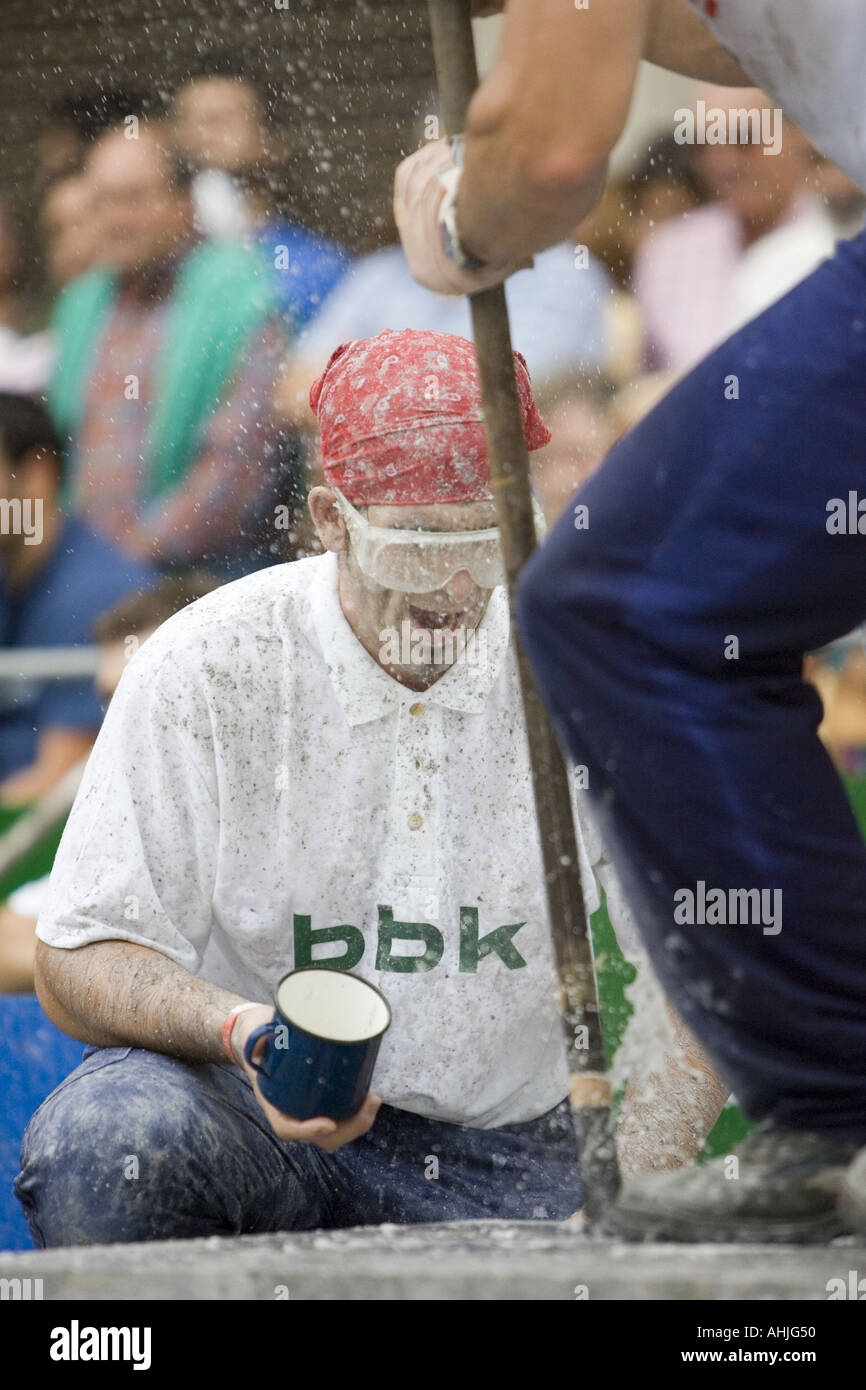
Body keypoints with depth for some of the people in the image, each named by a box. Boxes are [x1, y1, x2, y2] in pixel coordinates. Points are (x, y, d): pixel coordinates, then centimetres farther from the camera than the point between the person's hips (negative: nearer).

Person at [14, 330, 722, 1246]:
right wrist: (239, 1030, -29)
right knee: (107, 1136, -33)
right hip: (246, 1118, 0)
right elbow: (80, 962, -7)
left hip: (504, 1150, 0)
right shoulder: (200, 671, -8)